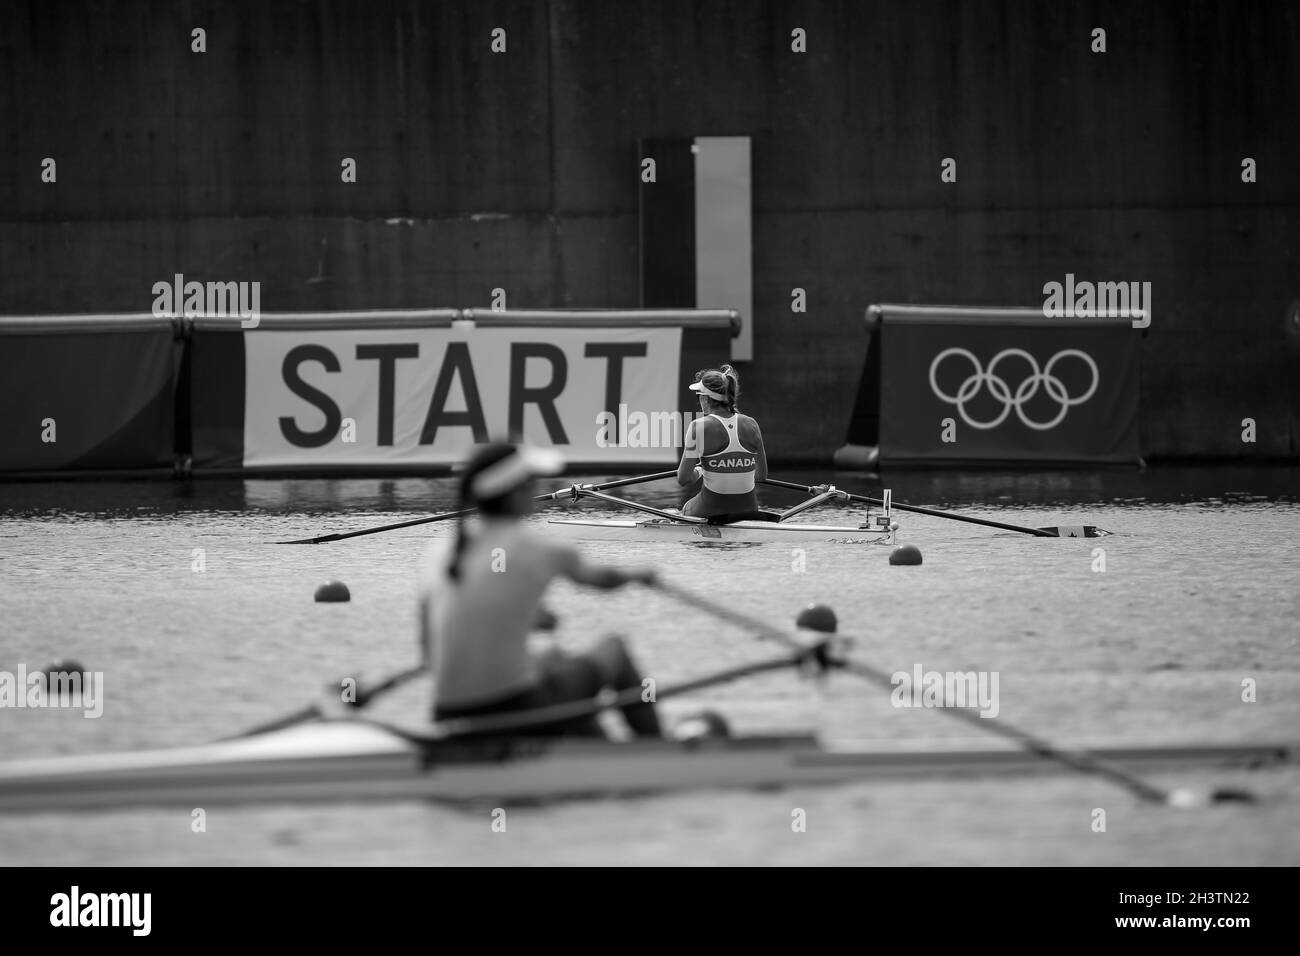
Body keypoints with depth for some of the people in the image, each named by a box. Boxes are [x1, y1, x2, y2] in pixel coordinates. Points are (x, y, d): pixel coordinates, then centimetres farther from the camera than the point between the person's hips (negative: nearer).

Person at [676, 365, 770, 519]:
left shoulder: (698, 427, -11)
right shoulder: (751, 425, 0)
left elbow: (683, 479, -8)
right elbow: (762, 474, 9)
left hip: (710, 511, -3)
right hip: (748, 510, 3)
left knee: (686, 508, 34)